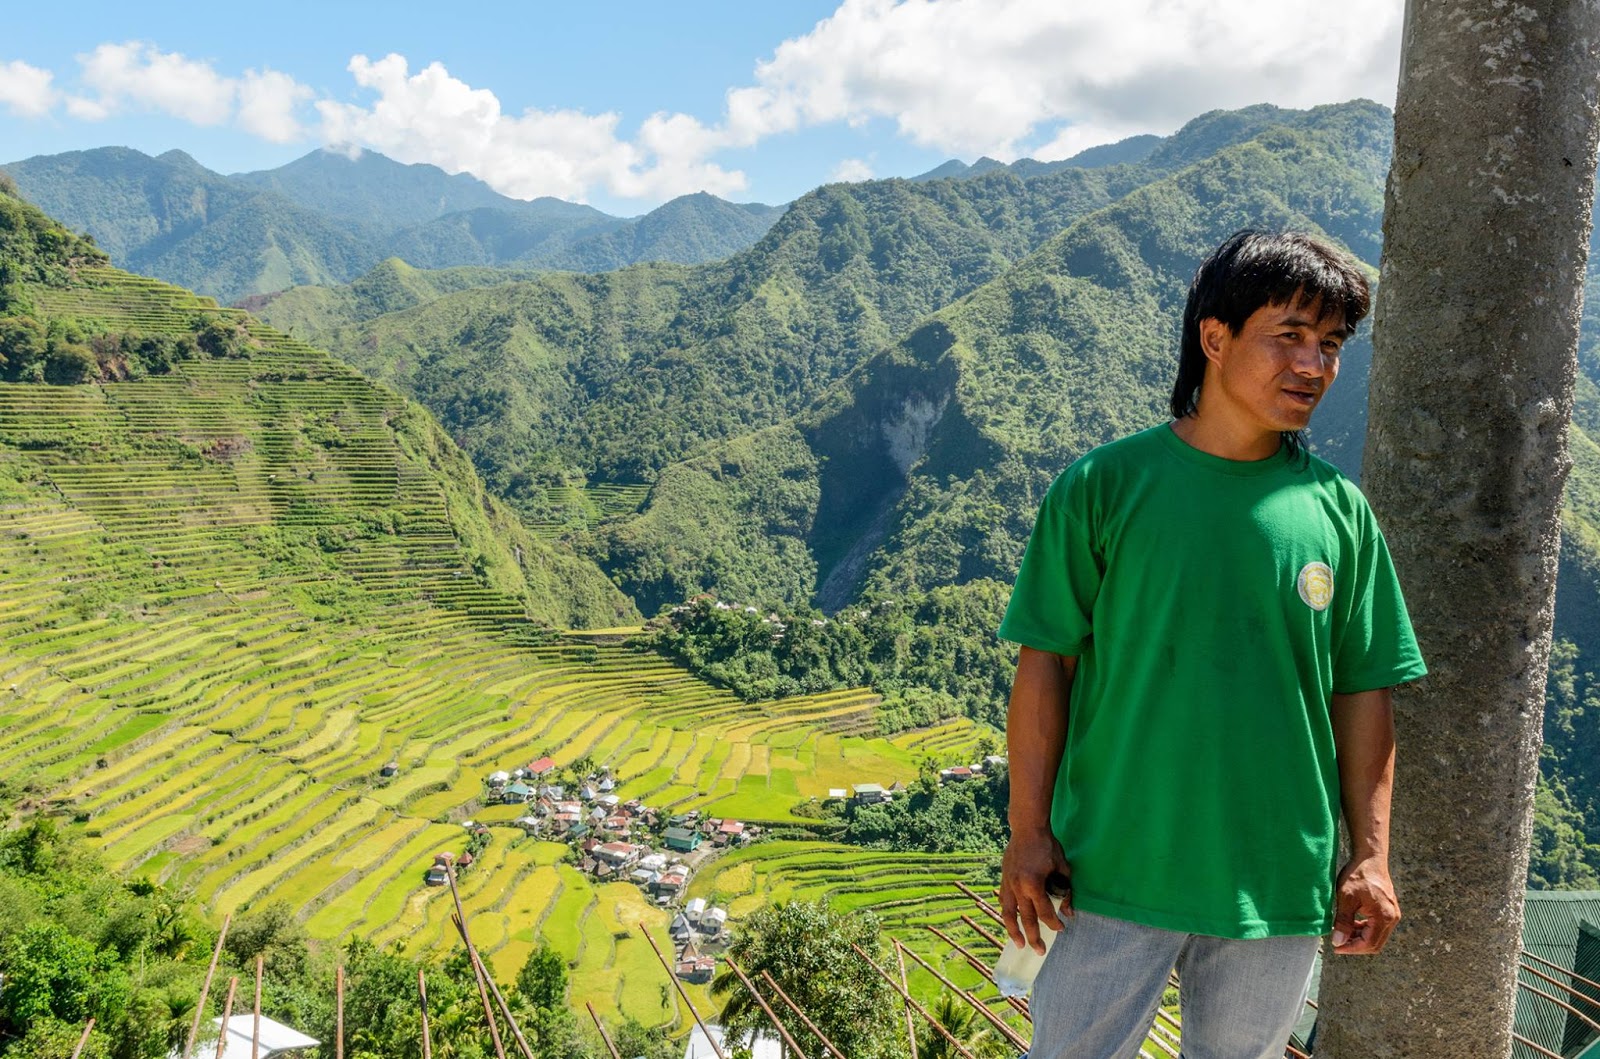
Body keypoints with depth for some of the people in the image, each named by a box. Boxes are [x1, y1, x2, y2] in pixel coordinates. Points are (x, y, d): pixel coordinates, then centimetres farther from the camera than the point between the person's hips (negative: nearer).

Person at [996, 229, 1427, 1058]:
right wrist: (1028, 833, -7)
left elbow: (1362, 690, 8)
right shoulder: (1105, 484, -7)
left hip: (1280, 886, 3)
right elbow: (1045, 663, -5)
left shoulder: (1339, 512, 2)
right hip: (1115, 869, -2)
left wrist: (1371, 856, 6)